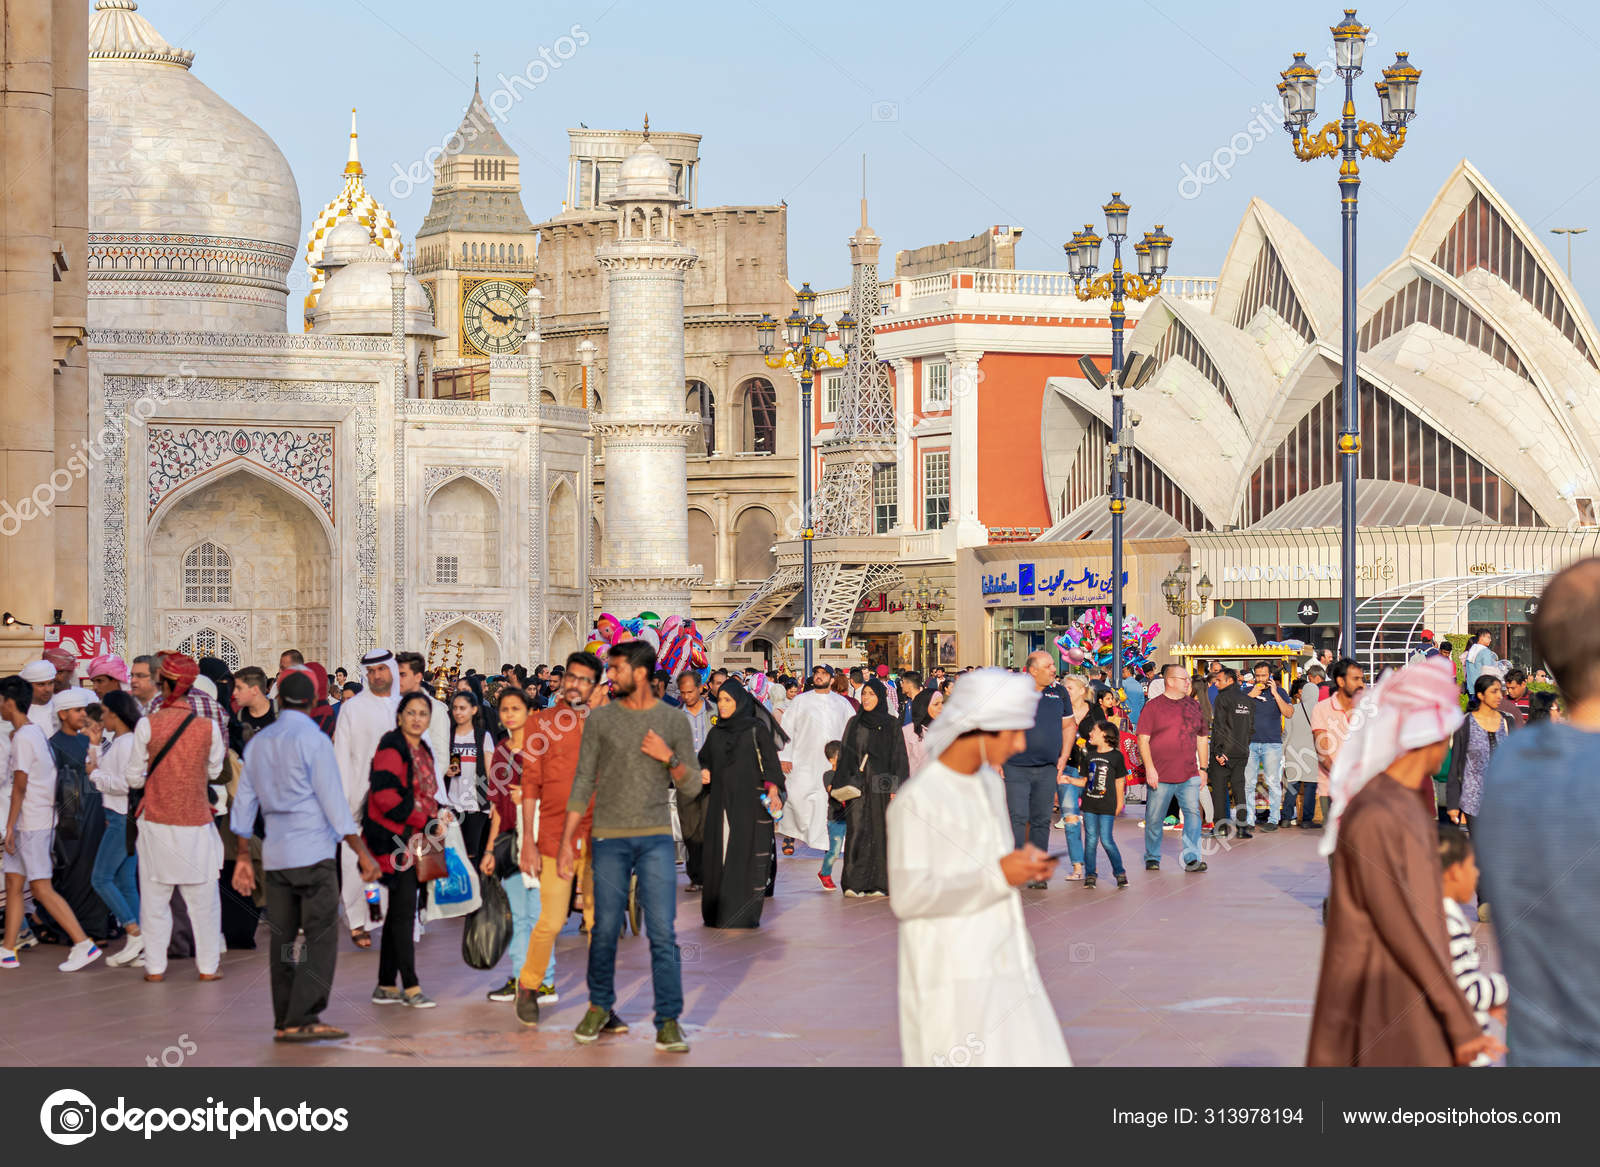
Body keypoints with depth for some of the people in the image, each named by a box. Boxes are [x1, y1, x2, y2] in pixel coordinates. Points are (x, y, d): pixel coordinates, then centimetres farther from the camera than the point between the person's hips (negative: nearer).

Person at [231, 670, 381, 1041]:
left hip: (275, 855, 6)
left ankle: (284, 1022, 9)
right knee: (321, 938, -6)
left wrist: (242, 856, 23)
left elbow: (245, 801, 16)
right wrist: (362, 853, -6)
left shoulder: (258, 743, 12)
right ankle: (302, 1019, -13)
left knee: (282, 939, 8)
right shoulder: (313, 740, -7)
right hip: (313, 855, -6)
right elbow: (333, 802, -10)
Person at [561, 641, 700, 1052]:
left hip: (656, 837, -1)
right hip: (610, 837, 1)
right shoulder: (601, 718, 5)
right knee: (605, 930, 4)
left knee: (662, 933, -6)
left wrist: (669, 758, -11)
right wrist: (567, 842, 1)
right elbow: (583, 782, 6)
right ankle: (600, 1009, 24)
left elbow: (691, 788, 7)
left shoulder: (674, 720, 5)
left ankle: (668, 1022, -3)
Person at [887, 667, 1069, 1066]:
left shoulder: (990, 783, 10)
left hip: (1002, 967, 8)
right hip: (953, 982, -8)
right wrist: (998, 876, -21)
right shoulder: (917, 799, -15)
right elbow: (909, 897, -19)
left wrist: (1025, 865, -1)